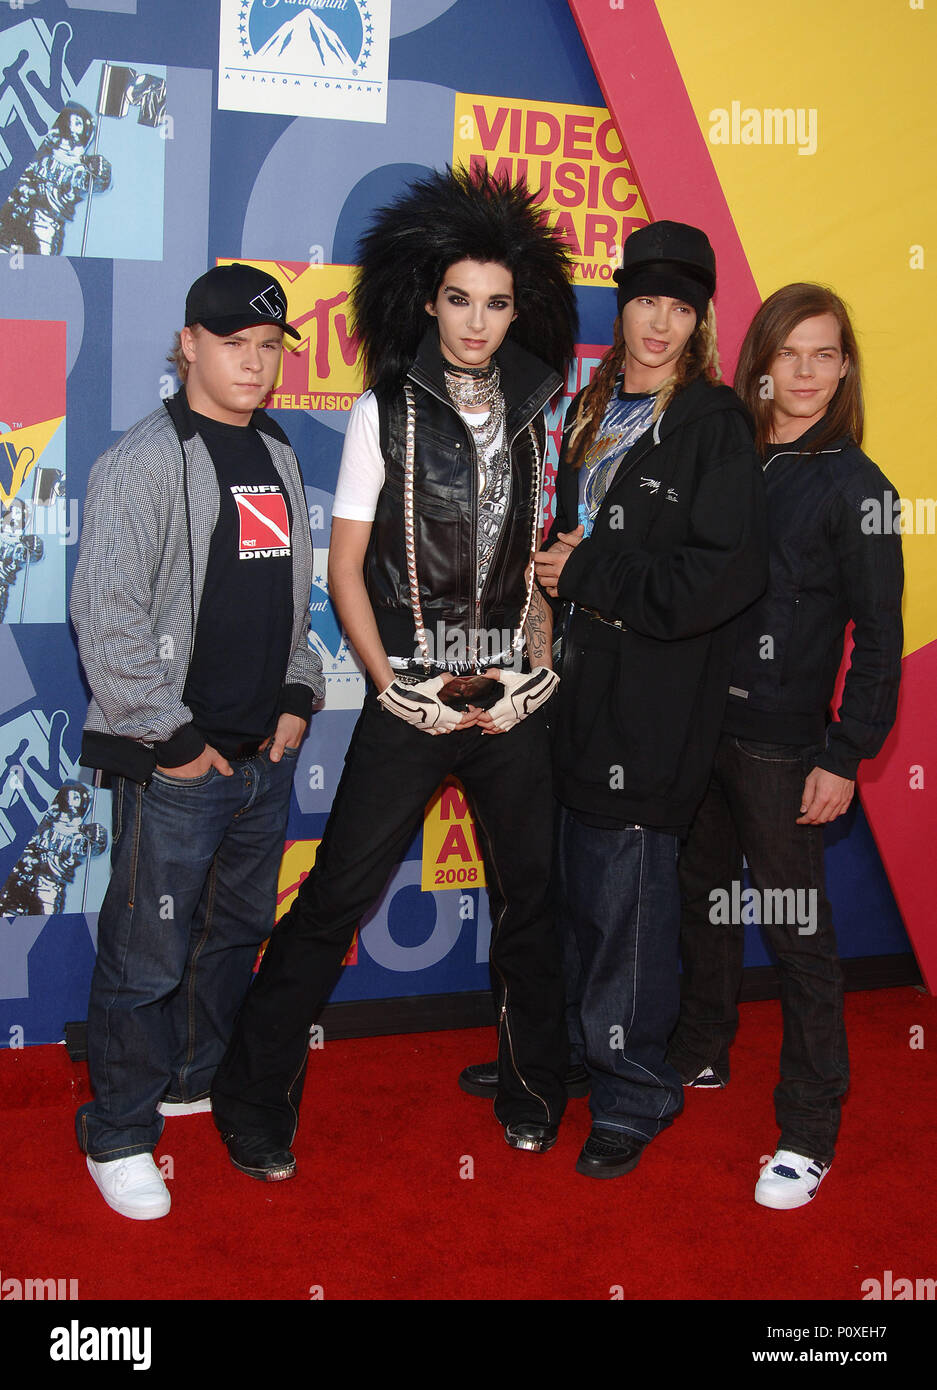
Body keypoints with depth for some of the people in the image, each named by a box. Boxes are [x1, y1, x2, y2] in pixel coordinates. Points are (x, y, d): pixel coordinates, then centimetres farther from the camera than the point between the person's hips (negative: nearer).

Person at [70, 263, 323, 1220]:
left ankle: (200, 1081, 38)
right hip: (177, 760, -8)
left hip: (266, 752, 8)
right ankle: (119, 1134, 16)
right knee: (147, 954, 0)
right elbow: (105, 614, -17)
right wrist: (168, 735, -15)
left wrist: (297, 694, 9)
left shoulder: (277, 459, 13)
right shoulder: (146, 460, -11)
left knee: (238, 931, 19)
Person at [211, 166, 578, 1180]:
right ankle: (254, 1100, 14)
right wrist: (395, 686, -9)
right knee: (333, 900, -2)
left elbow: (536, 558, 14)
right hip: (409, 699, -3)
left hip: (514, 700, 4)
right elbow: (345, 568, -2)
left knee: (527, 897, 11)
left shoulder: (531, 415, 9)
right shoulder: (387, 409, -2)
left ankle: (532, 1095, 30)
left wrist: (538, 672, 1)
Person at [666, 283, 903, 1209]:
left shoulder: (851, 485, -7)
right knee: (704, 896, 18)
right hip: (699, 723, 5)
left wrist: (845, 756, -13)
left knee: (795, 926, 0)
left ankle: (808, 1132, 11)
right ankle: (699, 1056, 38)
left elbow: (878, 637, -8)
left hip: (782, 743, -5)